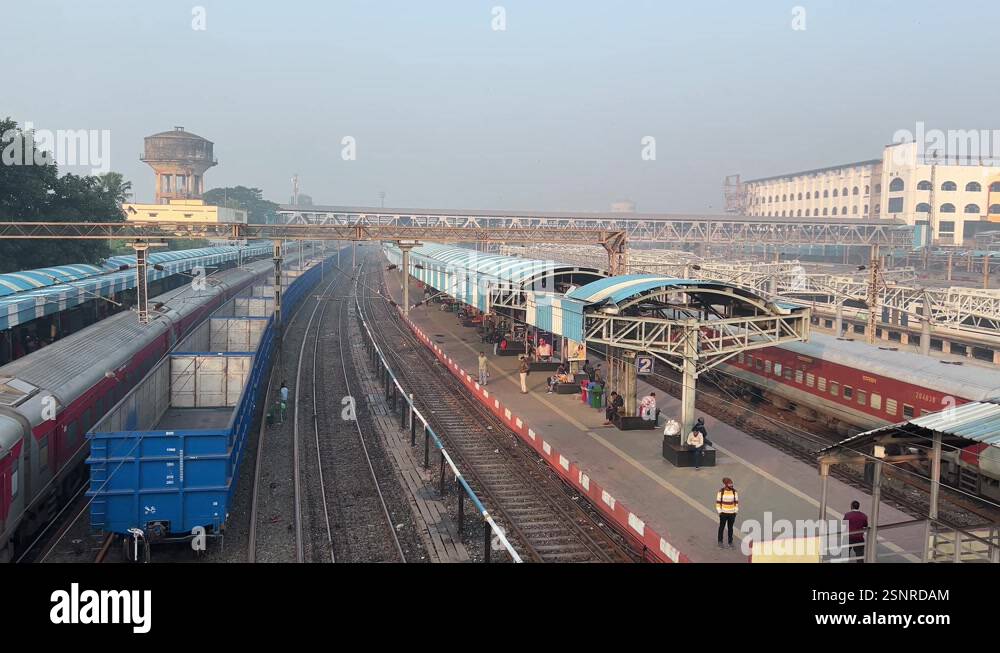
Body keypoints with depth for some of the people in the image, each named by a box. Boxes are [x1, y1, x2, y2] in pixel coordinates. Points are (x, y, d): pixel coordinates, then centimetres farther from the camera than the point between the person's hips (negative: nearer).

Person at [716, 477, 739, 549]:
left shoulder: (734, 492, -2)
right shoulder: (721, 492, -9)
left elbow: (736, 502, 5)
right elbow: (718, 502, -3)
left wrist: (736, 512, 2)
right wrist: (719, 512, -6)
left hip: (732, 513, 2)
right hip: (723, 513, -2)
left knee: (730, 528, 10)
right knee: (721, 527, 5)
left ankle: (730, 542, 20)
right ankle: (720, 542, 18)